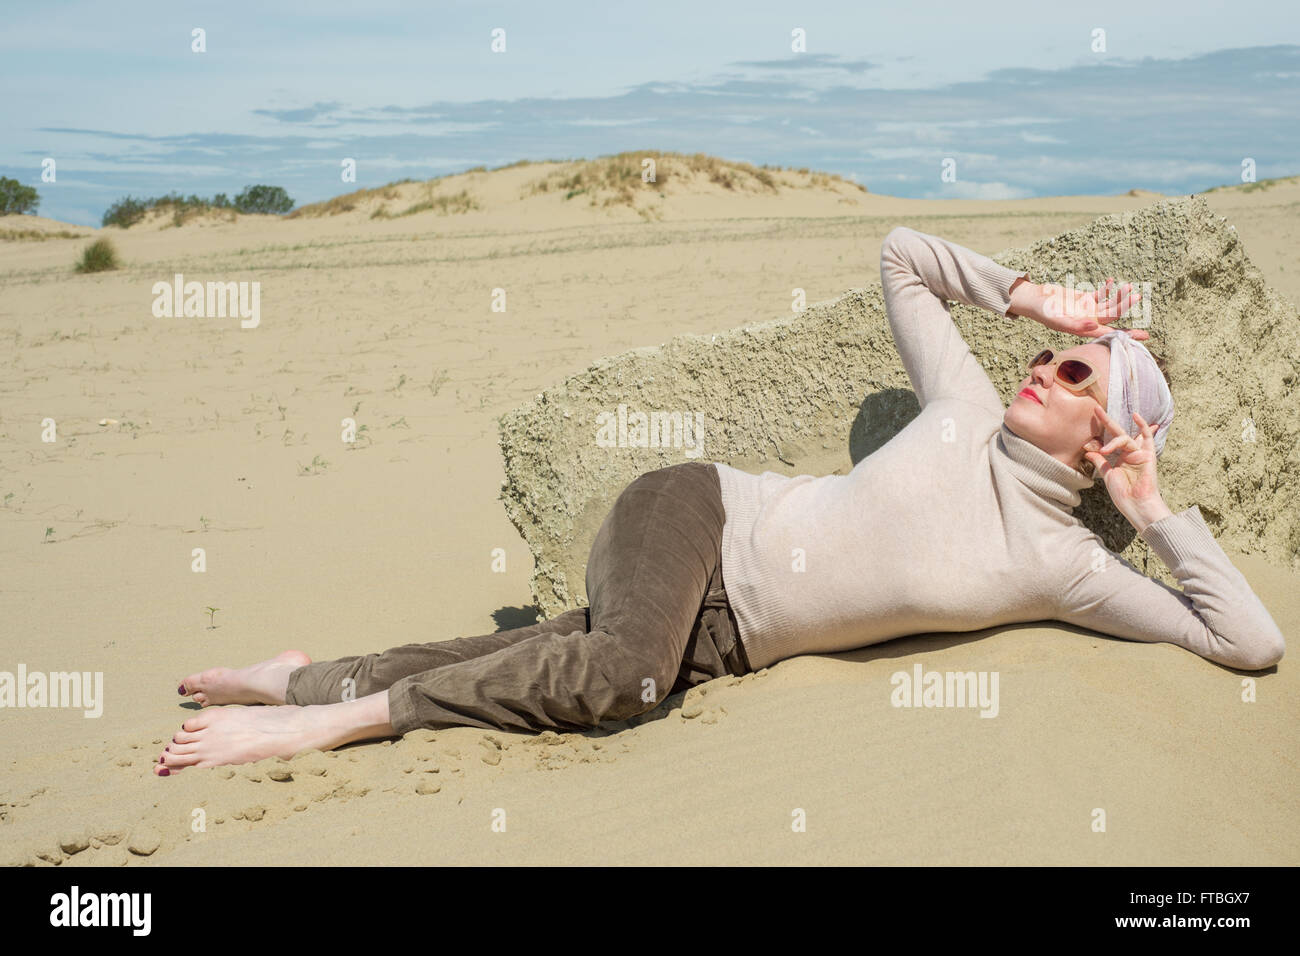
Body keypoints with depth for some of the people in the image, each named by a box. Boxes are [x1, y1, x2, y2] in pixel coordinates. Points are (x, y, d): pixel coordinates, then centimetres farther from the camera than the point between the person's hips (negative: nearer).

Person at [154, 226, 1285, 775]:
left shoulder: (1066, 567, 1)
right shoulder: (967, 412, 5)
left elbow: (1253, 642, -1)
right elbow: (901, 251, 17)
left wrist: (1156, 510, -3)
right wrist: (1034, 295, 12)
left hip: (725, 634, 2)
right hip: (700, 514, -1)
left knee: (566, 669, -16)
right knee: (621, 662, -30)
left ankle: (307, 685, 3)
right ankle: (328, 704, -17)